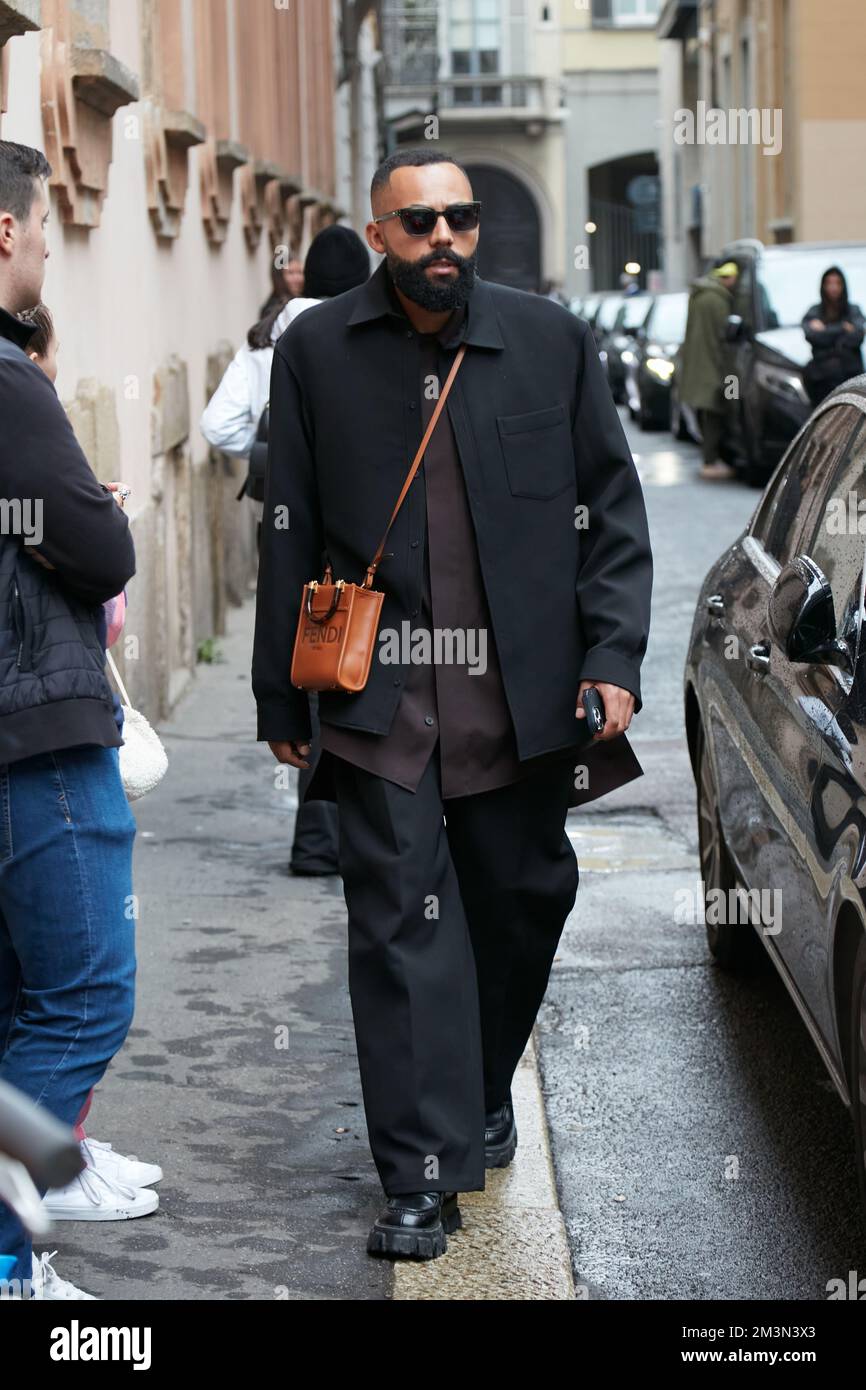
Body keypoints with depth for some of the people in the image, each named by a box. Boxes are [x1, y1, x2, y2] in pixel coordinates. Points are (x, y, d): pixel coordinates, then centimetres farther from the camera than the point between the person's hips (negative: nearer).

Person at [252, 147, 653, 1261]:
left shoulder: (550, 340, 4)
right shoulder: (317, 352, 3)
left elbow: (611, 508, 7)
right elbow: (290, 534, 6)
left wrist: (612, 656, -3)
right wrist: (282, 698, 6)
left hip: (521, 695, 2)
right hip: (383, 698, -2)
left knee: (522, 899, 12)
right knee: (401, 923, -5)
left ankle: (483, 1095, 37)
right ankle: (421, 1176, -1)